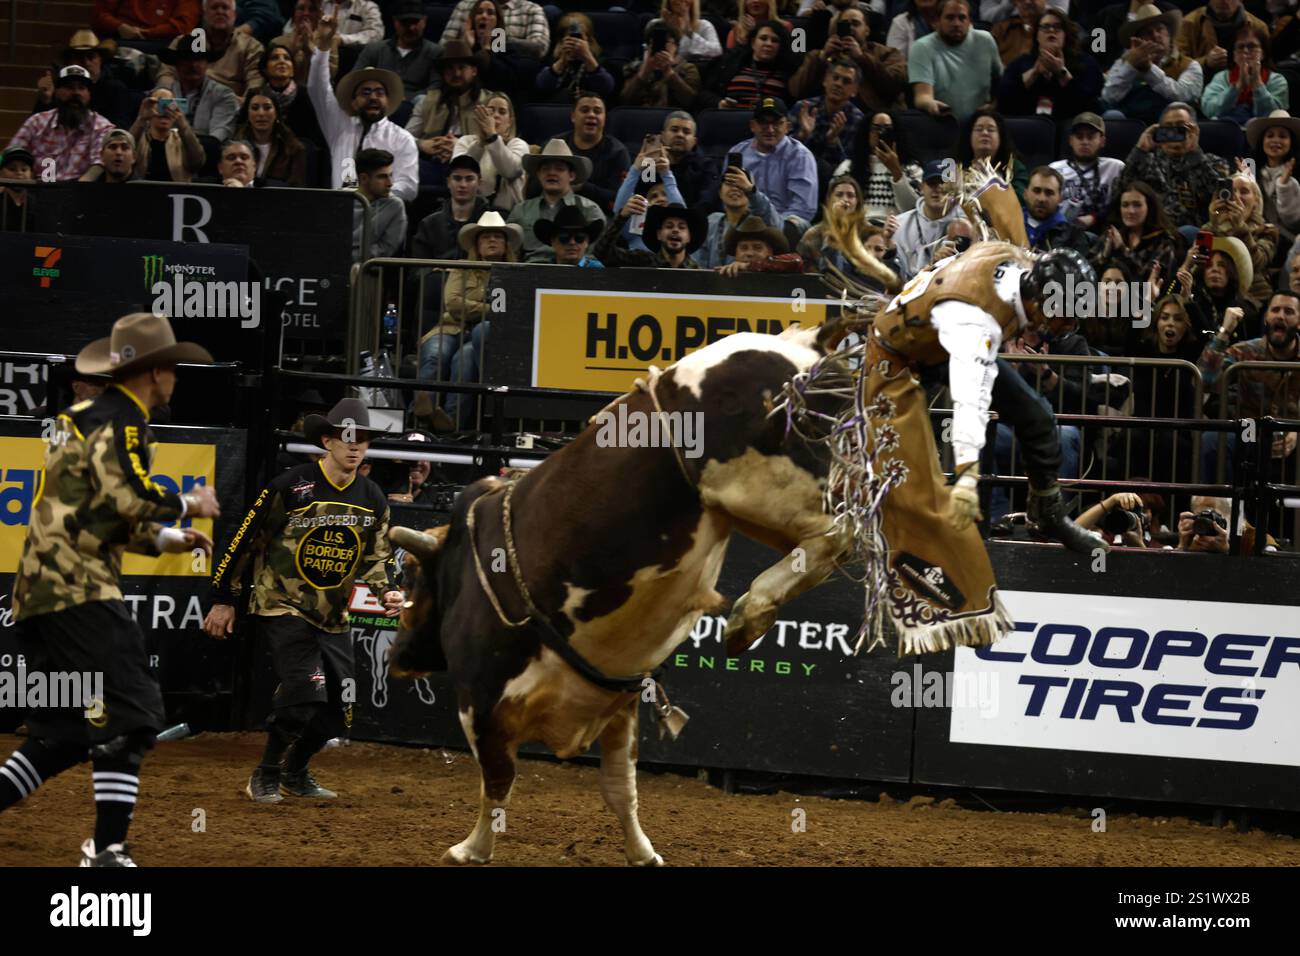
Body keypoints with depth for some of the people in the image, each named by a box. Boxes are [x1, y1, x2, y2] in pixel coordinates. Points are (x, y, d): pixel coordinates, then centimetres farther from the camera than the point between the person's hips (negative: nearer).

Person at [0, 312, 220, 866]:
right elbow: (129, 497, -22)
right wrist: (189, 505, -5)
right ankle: (108, 852, -16)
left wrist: (168, 540, 19)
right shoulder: (121, 420, -8)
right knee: (128, 717, -12)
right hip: (78, 592, -10)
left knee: (65, 734, 12)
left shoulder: (88, 417, 22)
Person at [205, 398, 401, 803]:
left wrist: (385, 592, -7)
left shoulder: (373, 500, 4)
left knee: (336, 711, 5)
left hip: (332, 617, 6)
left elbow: (375, 557, 14)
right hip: (282, 607, -6)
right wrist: (223, 600, -5)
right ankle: (266, 776, 0)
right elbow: (244, 541, -7)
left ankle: (295, 773, 32)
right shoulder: (290, 488, -14)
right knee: (304, 690, -21)